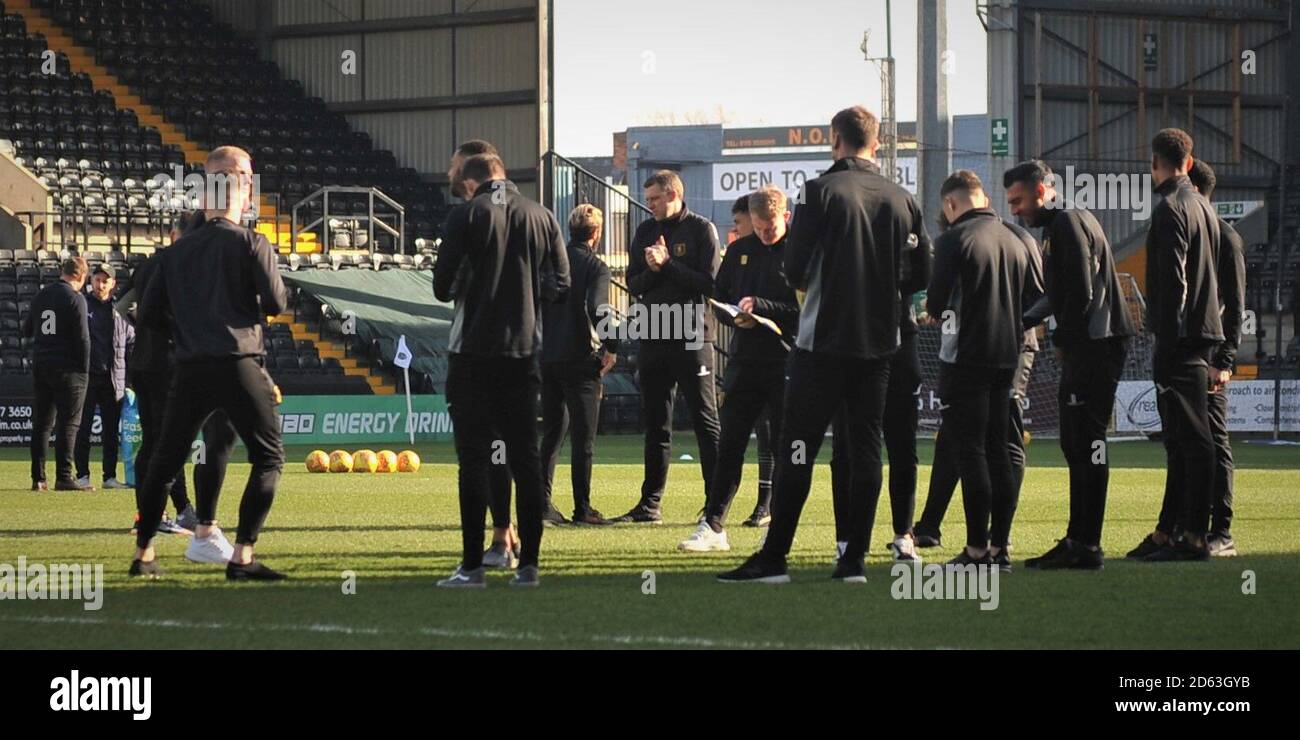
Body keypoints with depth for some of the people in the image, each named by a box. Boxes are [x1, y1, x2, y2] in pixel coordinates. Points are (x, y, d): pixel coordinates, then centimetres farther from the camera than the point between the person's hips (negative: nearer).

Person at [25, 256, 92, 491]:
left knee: (41, 422, 10)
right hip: (68, 368, -6)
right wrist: (84, 368, -8)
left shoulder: (41, 296, 11)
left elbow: (27, 331, 21)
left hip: (40, 366, 6)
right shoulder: (75, 298, -9)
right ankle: (64, 477, -11)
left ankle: (38, 477, 10)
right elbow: (82, 337, -13)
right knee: (68, 423, -5)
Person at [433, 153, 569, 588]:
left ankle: (472, 566, -4)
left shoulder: (468, 215, -6)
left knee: (473, 458, -1)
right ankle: (528, 564, 6)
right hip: (524, 350, 4)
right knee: (525, 456, 8)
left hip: (474, 351, -4)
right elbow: (560, 285, 6)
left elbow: (443, 286, -7)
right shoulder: (541, 217, 6)